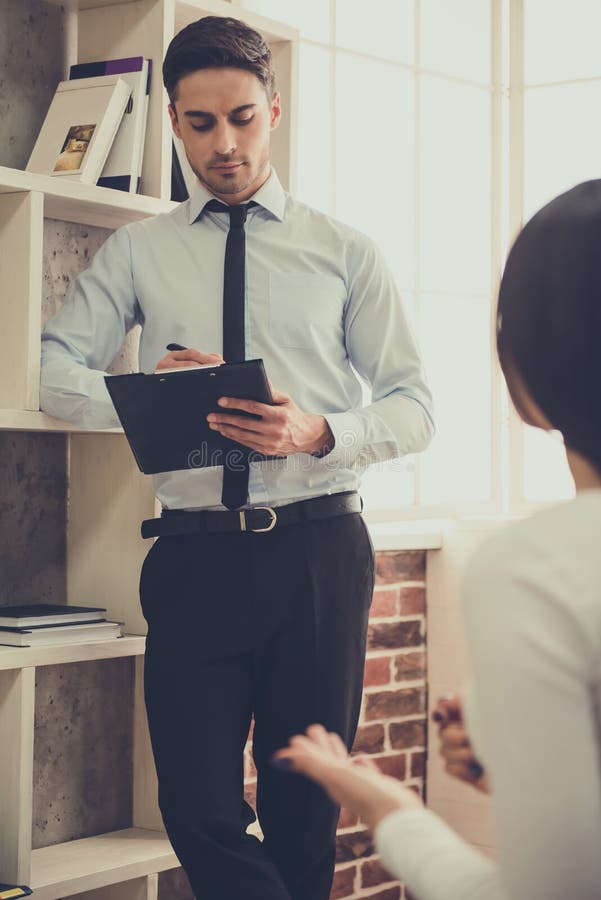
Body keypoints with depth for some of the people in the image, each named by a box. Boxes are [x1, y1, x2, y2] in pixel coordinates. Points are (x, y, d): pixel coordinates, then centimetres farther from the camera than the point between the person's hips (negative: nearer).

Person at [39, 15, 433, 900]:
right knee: (199, 809, -5)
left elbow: (414, 407, 4)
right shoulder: (138, 252, 11)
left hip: (318, 551, 0)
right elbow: (55, 371, 4)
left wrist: (318, 433, -17)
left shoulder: (343, 252, 7)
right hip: (196, 554, 1)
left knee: (307, 809, 8)